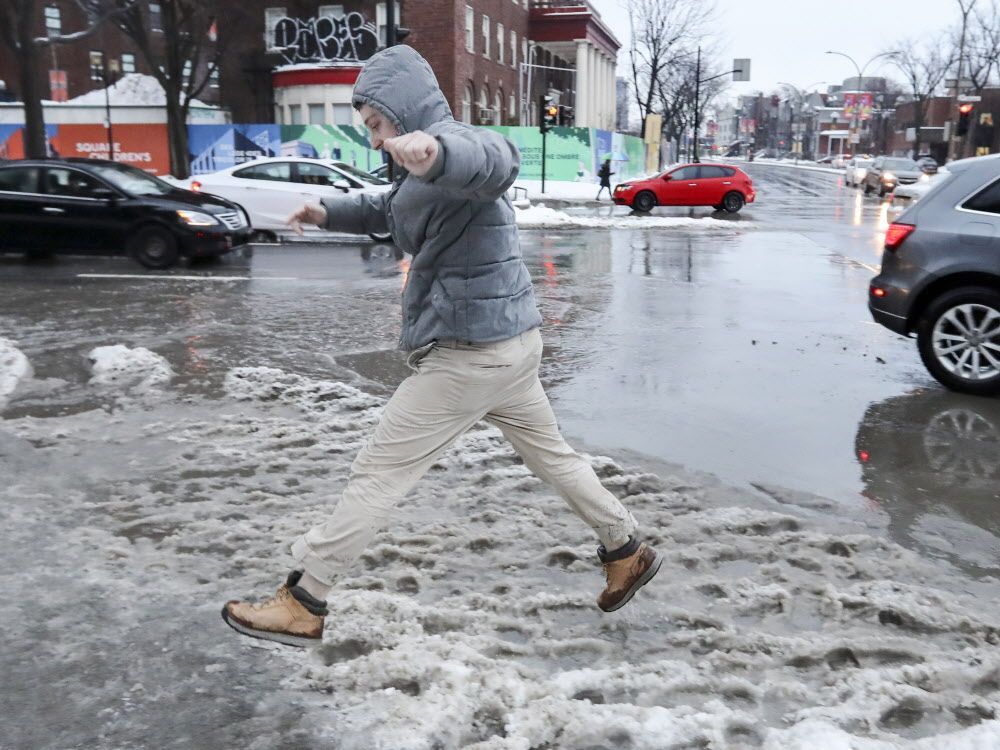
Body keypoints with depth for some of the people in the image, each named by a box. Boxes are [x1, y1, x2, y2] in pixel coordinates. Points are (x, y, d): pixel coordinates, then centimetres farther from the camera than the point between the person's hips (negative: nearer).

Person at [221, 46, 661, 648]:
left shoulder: (455, 147, -16)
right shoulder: (425, 170, 17)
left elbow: (495, 159, -41)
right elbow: (387, 210, 32)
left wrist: (433, 151, -63)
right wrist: (328, 213, 14)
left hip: (471, 351, -11)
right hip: (511, 339, 11)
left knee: (380, 472, -3)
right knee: (550, 453, 22)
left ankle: (303, 605, 7)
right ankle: (628, 551, 36)